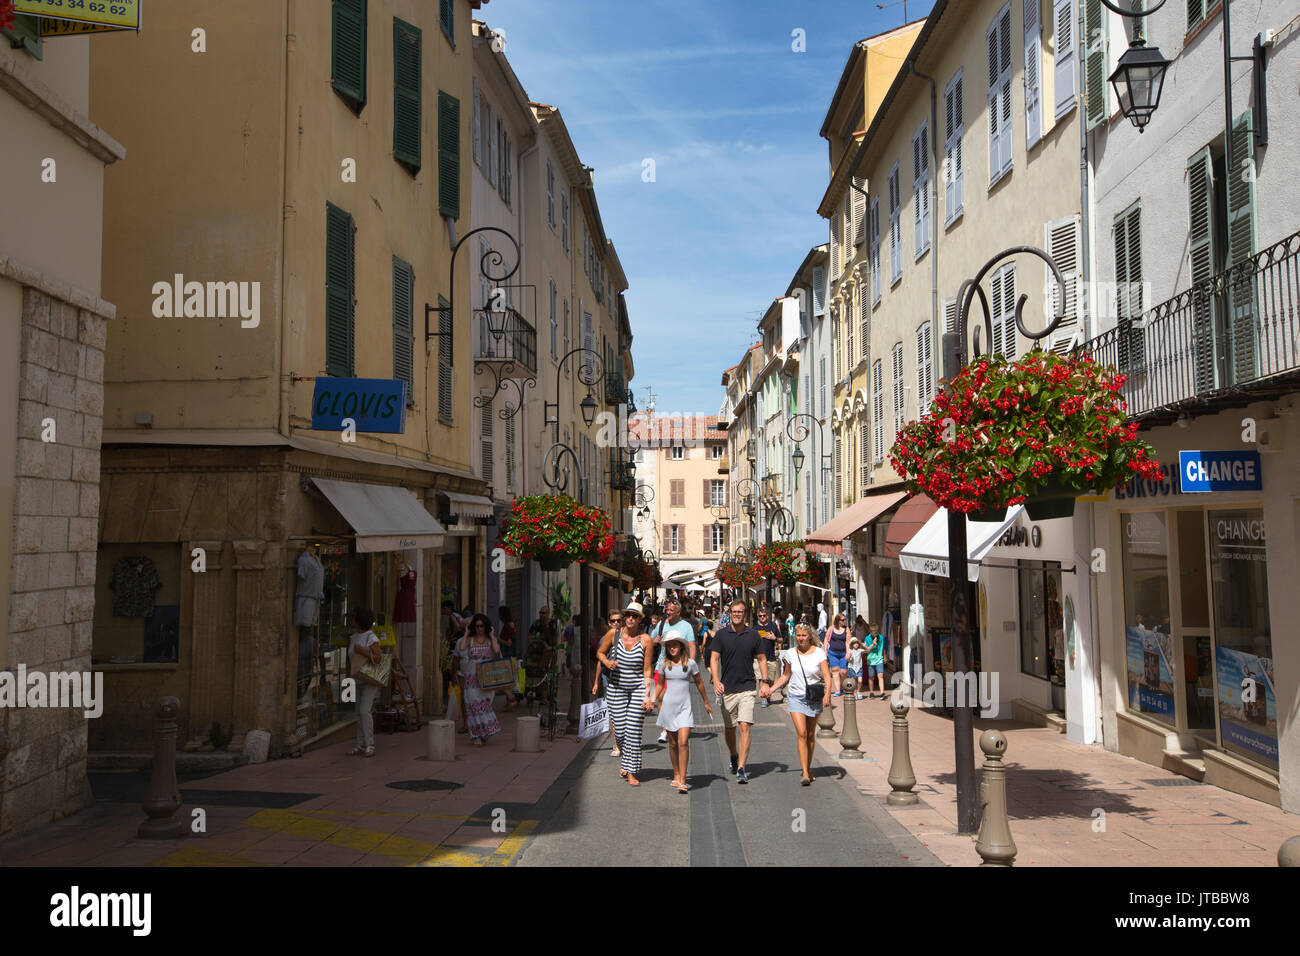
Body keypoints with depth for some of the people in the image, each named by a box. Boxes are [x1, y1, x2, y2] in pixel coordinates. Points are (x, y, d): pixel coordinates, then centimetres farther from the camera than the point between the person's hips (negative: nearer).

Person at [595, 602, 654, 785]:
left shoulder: (646, 639, -8)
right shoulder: (614, 634, -4)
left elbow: (647, 670, -6)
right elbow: (600, 652, 12)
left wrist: (648, 695, -11)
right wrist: (607, 662, -10)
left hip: (638, 687, -1)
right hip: (616, 687, 2)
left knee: (633, 729, -6)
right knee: (619, 730, 0)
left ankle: (631, 772, 3)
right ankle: (624, 757, 32)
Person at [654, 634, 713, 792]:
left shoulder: (690, 663, -3)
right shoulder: (664, 664, 2)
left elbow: (699, 683, 9)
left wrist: (706, 702, 18)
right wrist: (659, 705, 17)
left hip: (685, 707, -2)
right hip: (669, 706, 2)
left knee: (683, 742, -13)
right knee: (673, 743, 9)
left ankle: (682, 780, -12)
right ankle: (676, 775, 23)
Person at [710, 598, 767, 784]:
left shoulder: (753, 635, 3)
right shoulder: (721, 634, 0)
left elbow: (762, 659, 11)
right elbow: (714, 659, -3)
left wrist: (765, 682, 0)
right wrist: (716, 681, -18)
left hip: (747, 688, -1)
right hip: (727, 689, 1)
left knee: (745, 726, -13)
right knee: (729, 728, 13)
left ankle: (741, 769, -15)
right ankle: (734, 757, 39)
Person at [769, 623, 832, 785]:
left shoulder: (819, 653, -5)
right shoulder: (790, 654, 2)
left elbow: (827, 677, -11)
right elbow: (786, 676, 15)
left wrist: (827, 694, -27)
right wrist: (770, 689, 5)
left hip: (814, 698, 0)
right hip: (796, 697, 0)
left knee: (811, 735, 9)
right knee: (801, 734, -13)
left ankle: (808, 769, 27)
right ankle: (805, 774, -16)